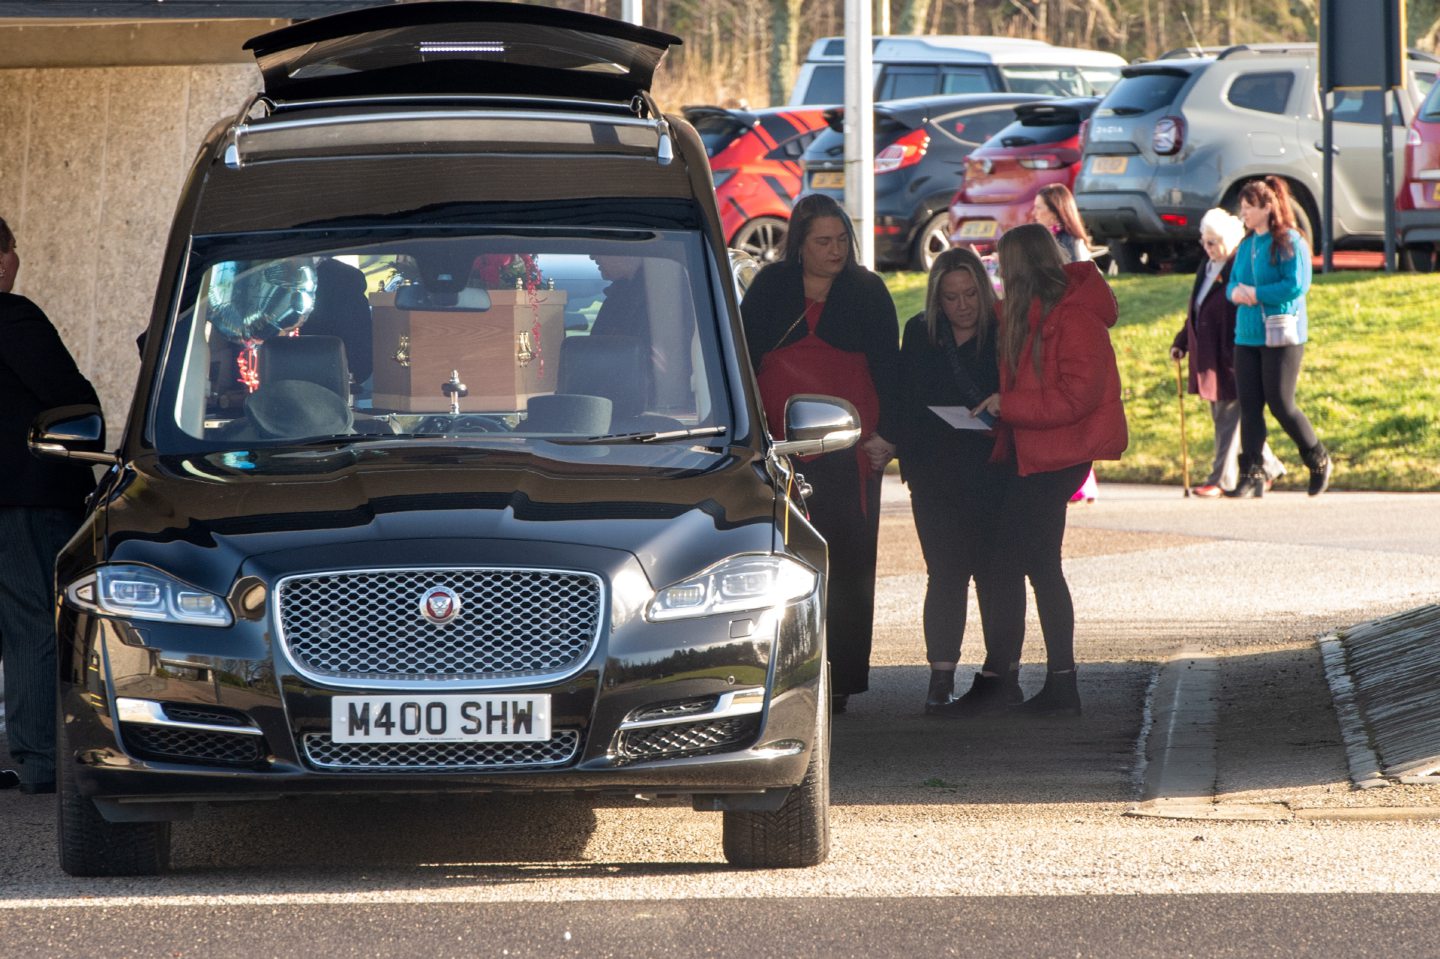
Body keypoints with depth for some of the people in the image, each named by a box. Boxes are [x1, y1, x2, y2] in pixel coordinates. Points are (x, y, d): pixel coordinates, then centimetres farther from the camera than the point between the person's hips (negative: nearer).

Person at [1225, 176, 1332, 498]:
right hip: (1247, 335, 7)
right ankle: (1252, 475, 0)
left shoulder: (1289, 242, -9)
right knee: (1249, 406, 0)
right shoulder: (1246, 245, 15)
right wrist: (1236, 292, -5)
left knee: (1280, 405, -6)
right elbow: (1233, 283, 19)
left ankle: (1319, 462, 14)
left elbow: (1296, 285, -17)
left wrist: (1255, 294, -14)